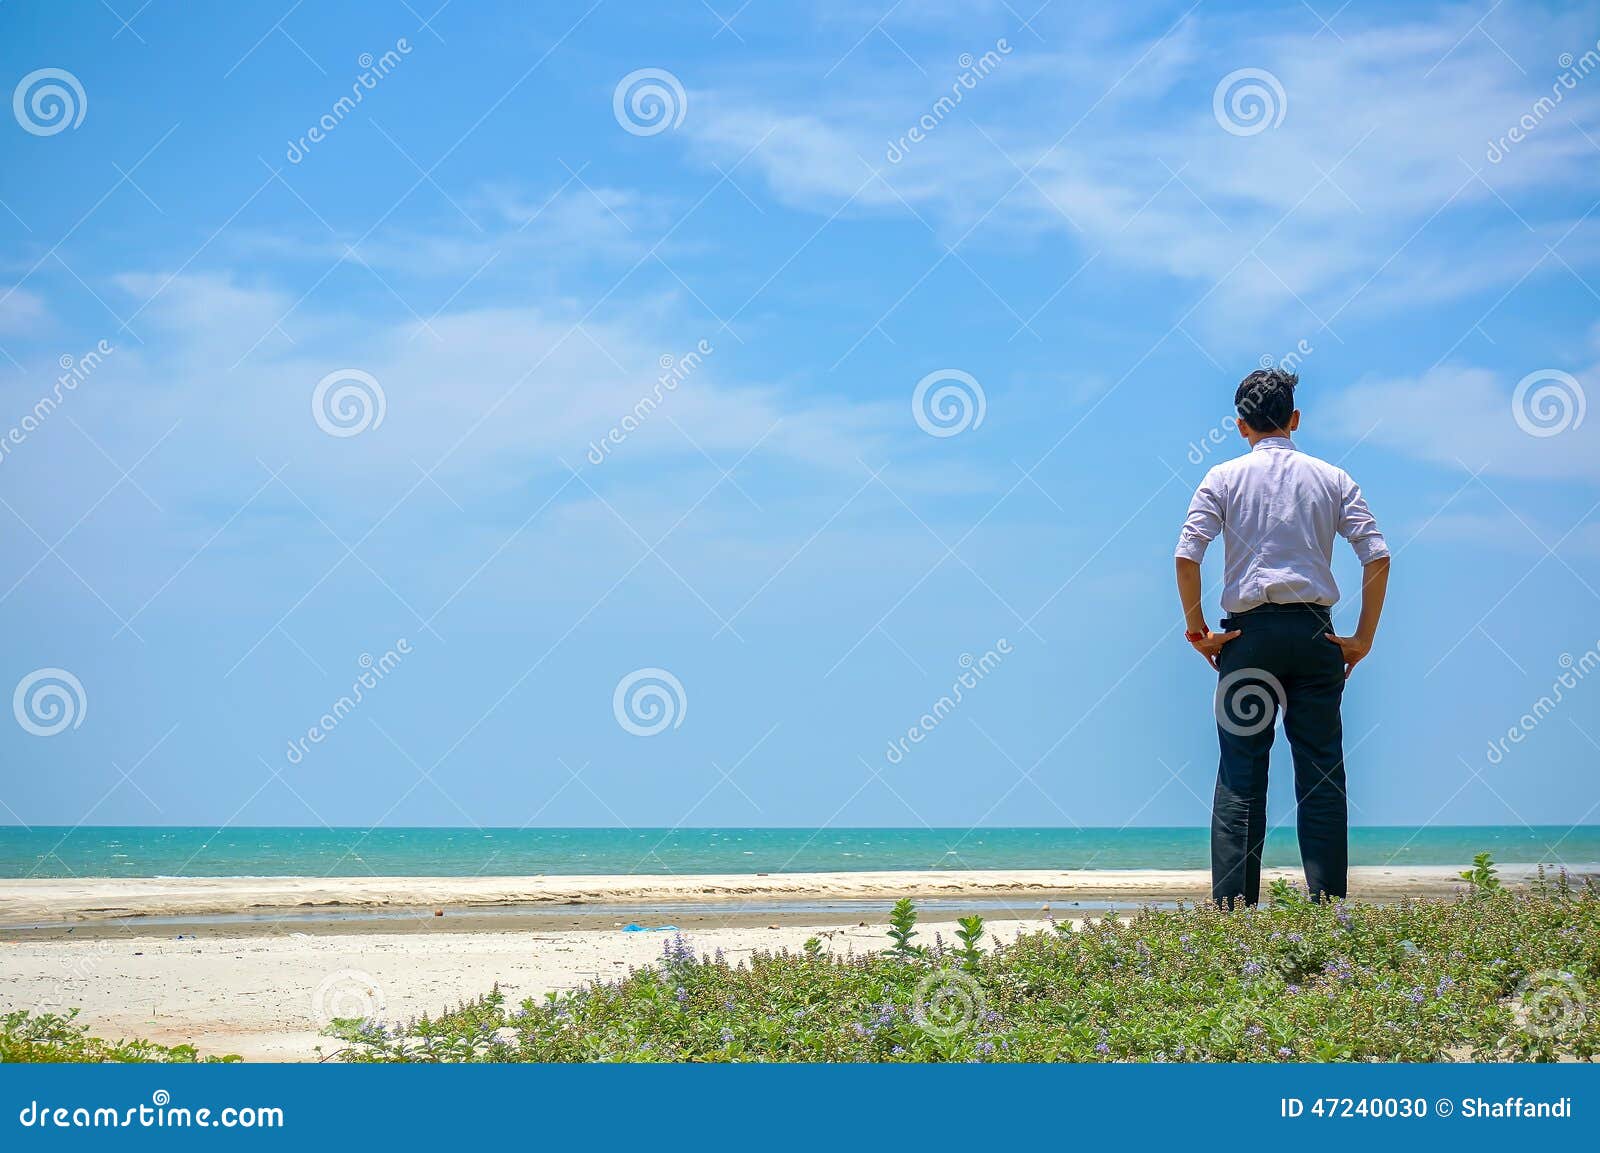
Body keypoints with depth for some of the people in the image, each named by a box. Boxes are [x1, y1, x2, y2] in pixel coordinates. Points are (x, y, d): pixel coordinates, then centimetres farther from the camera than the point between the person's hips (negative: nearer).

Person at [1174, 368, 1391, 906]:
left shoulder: (1225, 477, 4)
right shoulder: (1331, 478, 8)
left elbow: (1187, 553, -8)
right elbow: (1377, 557, 0)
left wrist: (1196, 626, 0)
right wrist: (1363, 639, 5)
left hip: (1249, 634, -1)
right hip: (1315, 634, 1)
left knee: (1241, 774, 0)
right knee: (1321, 771, 4)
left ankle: (1232, 909, -4)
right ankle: (1326, 906, 3)